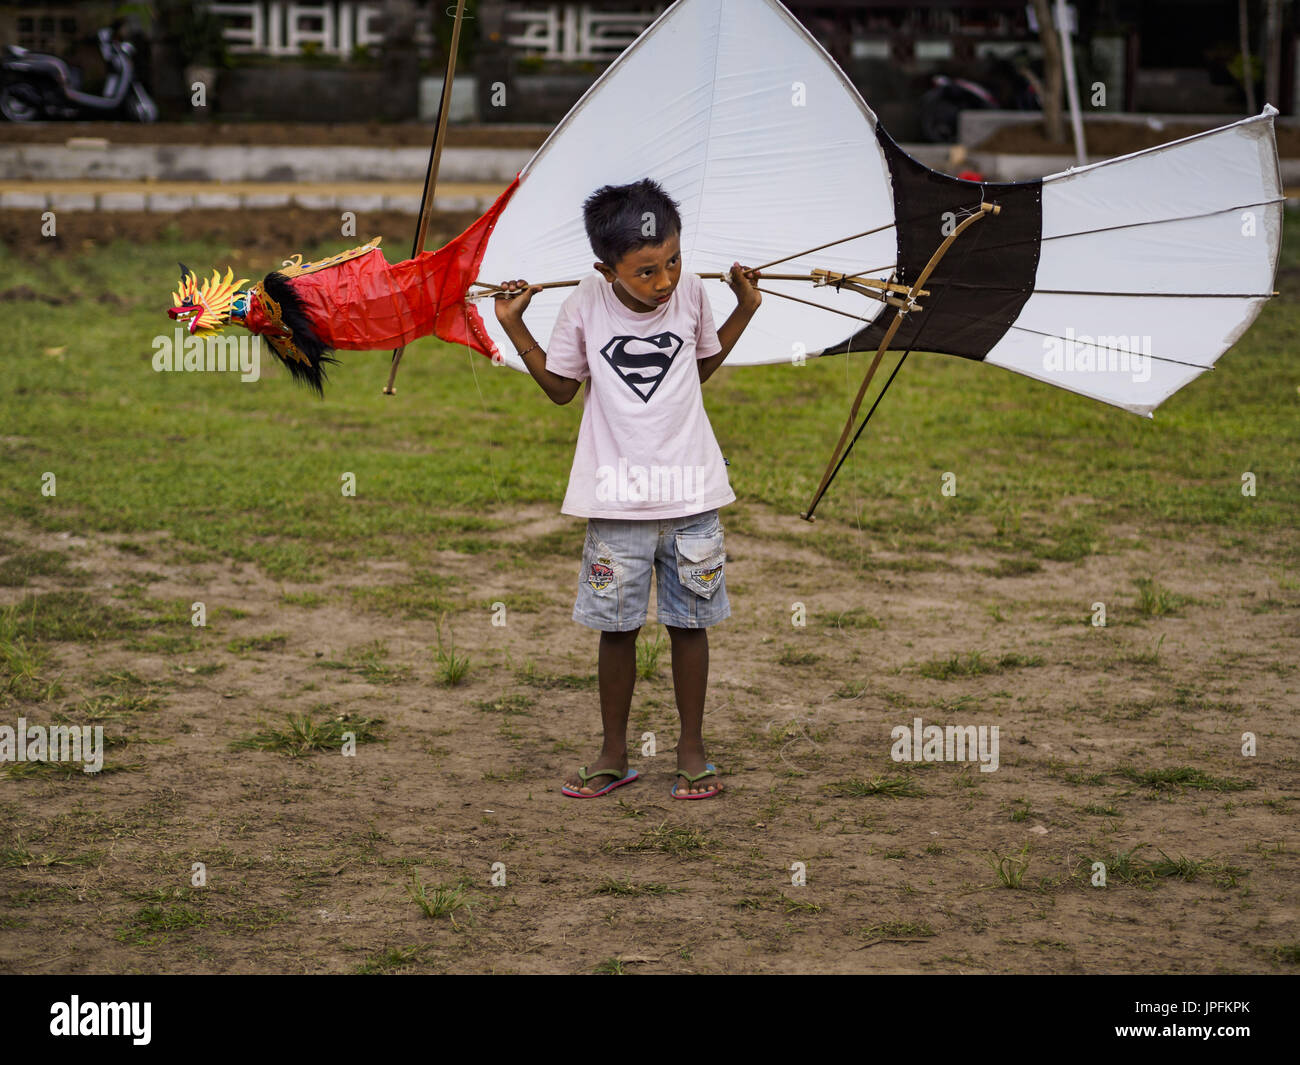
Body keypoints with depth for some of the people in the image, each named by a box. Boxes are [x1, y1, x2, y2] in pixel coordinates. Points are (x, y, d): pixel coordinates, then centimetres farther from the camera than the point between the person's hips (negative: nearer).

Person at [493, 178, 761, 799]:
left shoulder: (691, 293, -3)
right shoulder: (585, 308, -8)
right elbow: (560, 387, 7)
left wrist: (745, 310, 10)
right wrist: (514, 328, 0)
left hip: (690, 496, 1)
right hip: (616, 502, -1)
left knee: (689, 622, 8)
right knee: (617, 627, 6)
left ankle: (691, 749, 21)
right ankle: (614, 754, 19)